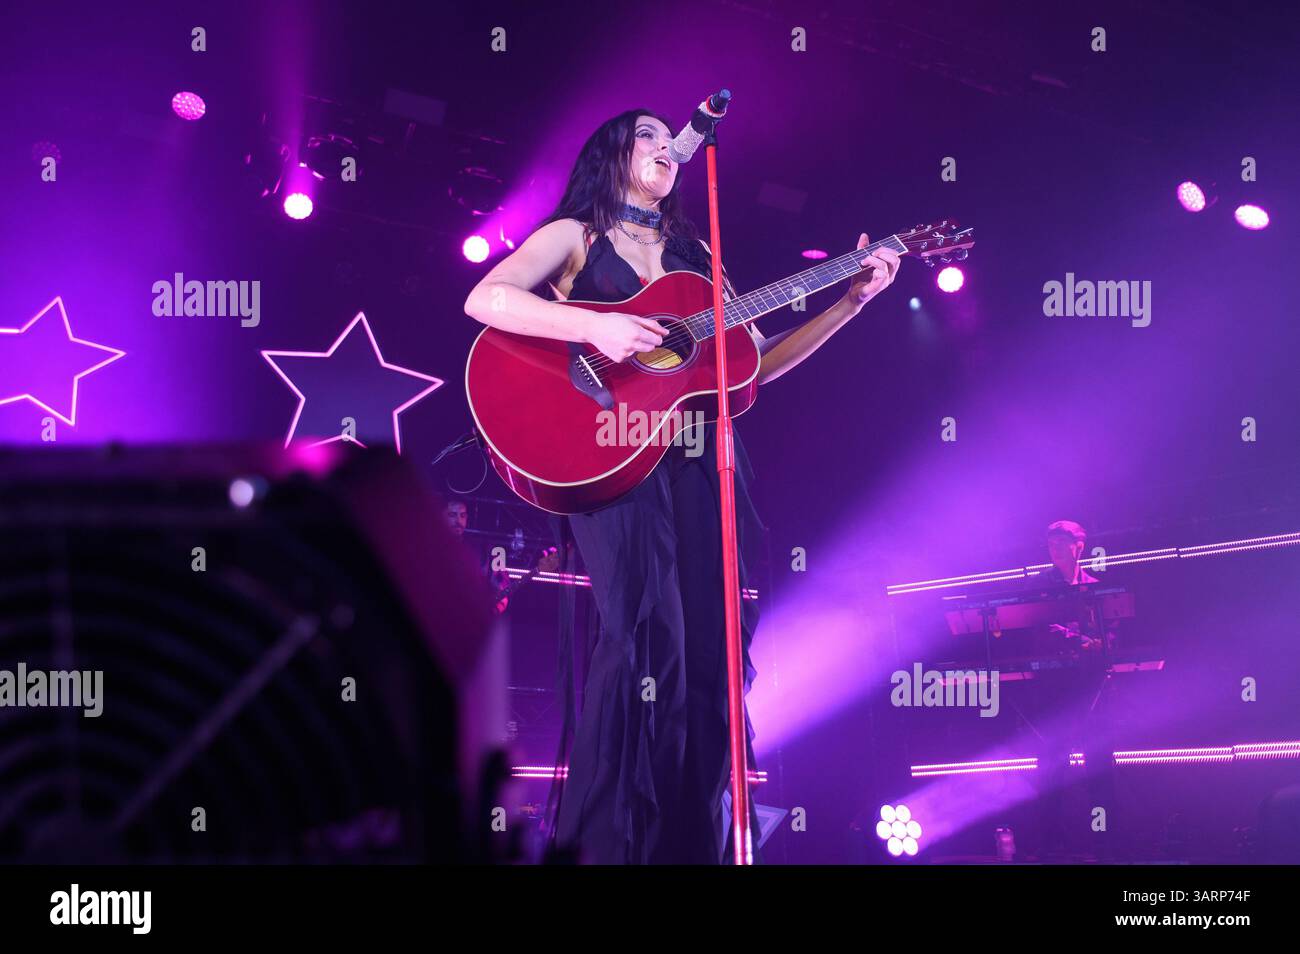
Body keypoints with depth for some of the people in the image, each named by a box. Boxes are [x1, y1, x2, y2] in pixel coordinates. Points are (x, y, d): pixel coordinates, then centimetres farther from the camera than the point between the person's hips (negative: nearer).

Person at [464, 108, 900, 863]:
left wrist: (853, 300, 12)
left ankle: (690, 843, -1)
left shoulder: (694, 254, 25)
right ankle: (605, 842, -15)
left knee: (709, 646, -5)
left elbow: (756, 361, 19)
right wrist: (594, 327, -19)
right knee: (646, 633, -20)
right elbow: (485, 300, -7)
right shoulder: (574, 236, 10)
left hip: (695, 455, 5)